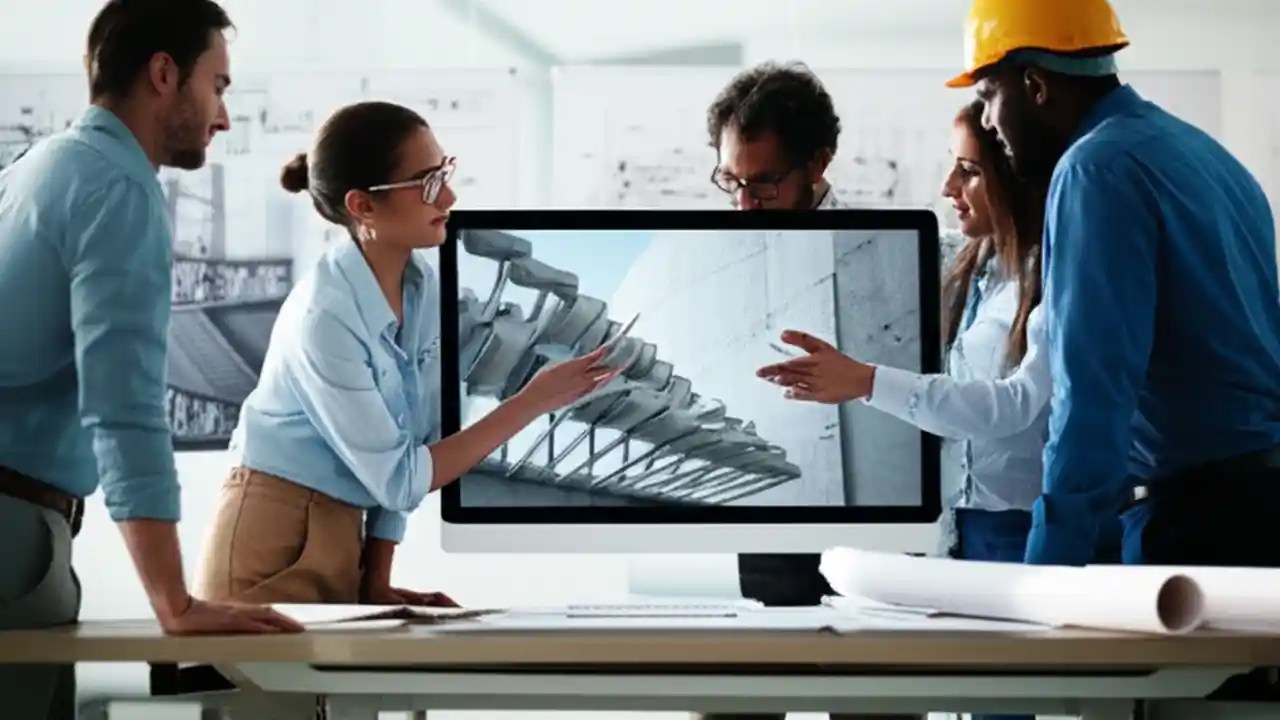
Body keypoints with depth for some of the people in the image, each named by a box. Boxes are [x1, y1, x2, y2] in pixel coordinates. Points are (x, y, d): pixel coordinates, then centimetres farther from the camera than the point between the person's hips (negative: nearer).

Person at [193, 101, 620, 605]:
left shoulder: (422, 288, 0)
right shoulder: (324, 315, -23)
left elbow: (406, 450, 6)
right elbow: (398, 479, -20)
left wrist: (377, 578, 1)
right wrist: (534, 401, -18)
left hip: (345, 542, 7)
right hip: (275, 549, -7)